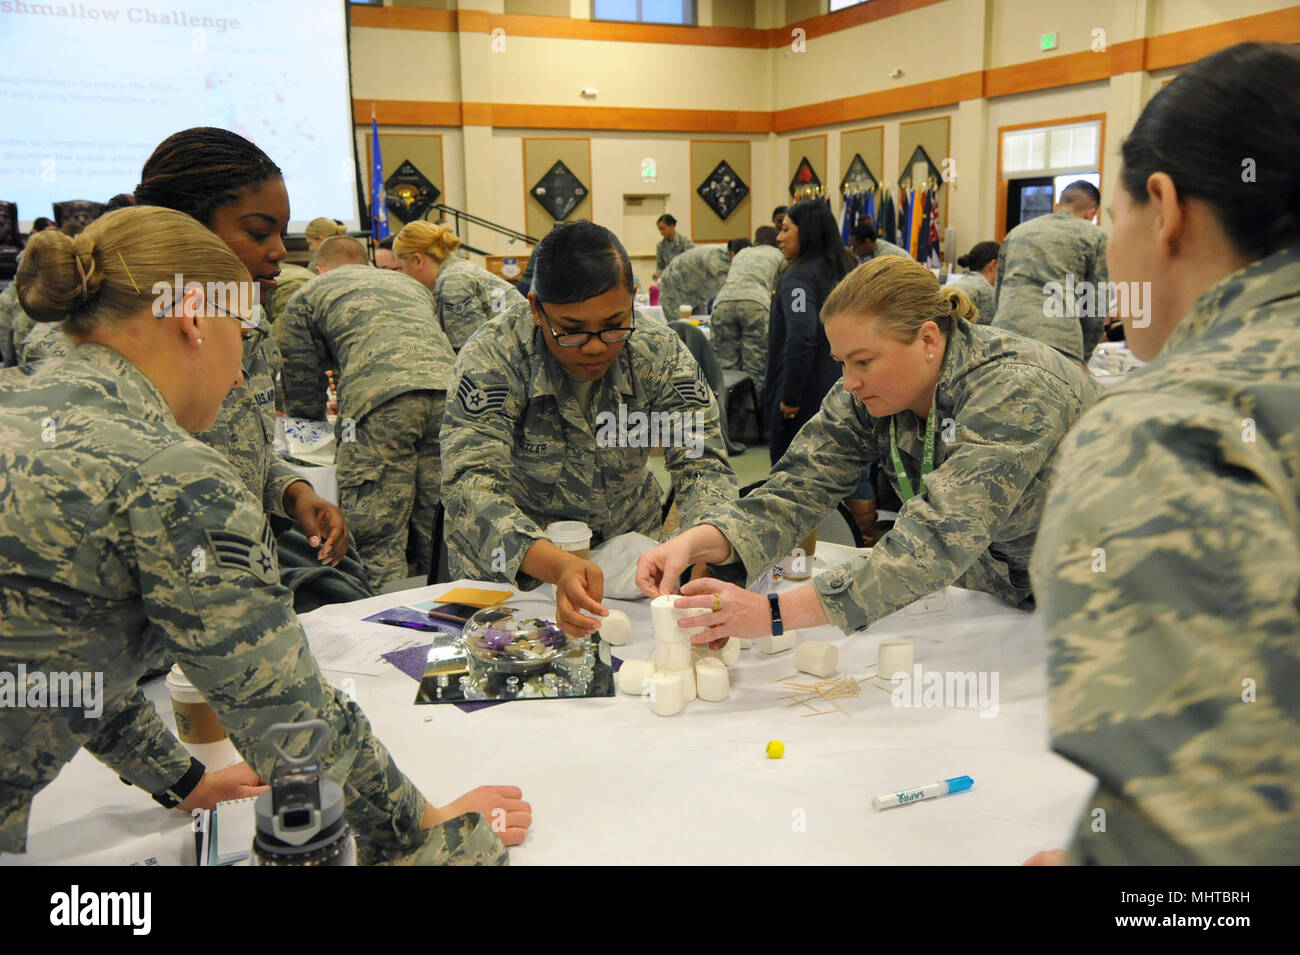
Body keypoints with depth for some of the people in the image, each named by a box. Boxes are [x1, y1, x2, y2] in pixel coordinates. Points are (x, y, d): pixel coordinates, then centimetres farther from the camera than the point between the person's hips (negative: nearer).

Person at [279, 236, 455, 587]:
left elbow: (302, 402, 27)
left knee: (376, 546, -4)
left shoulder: (306, 295, 27)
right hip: (446, 384, 5)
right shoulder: (410, 284, 39)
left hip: (379, 400, -4)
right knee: (436, 542, 9)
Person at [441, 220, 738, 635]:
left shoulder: (660, 354, -13)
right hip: (510, 569, 1)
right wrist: (557, 566, -51)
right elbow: (473, 482, -32)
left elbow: (703, 465, -17)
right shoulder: (492, 360, -22)